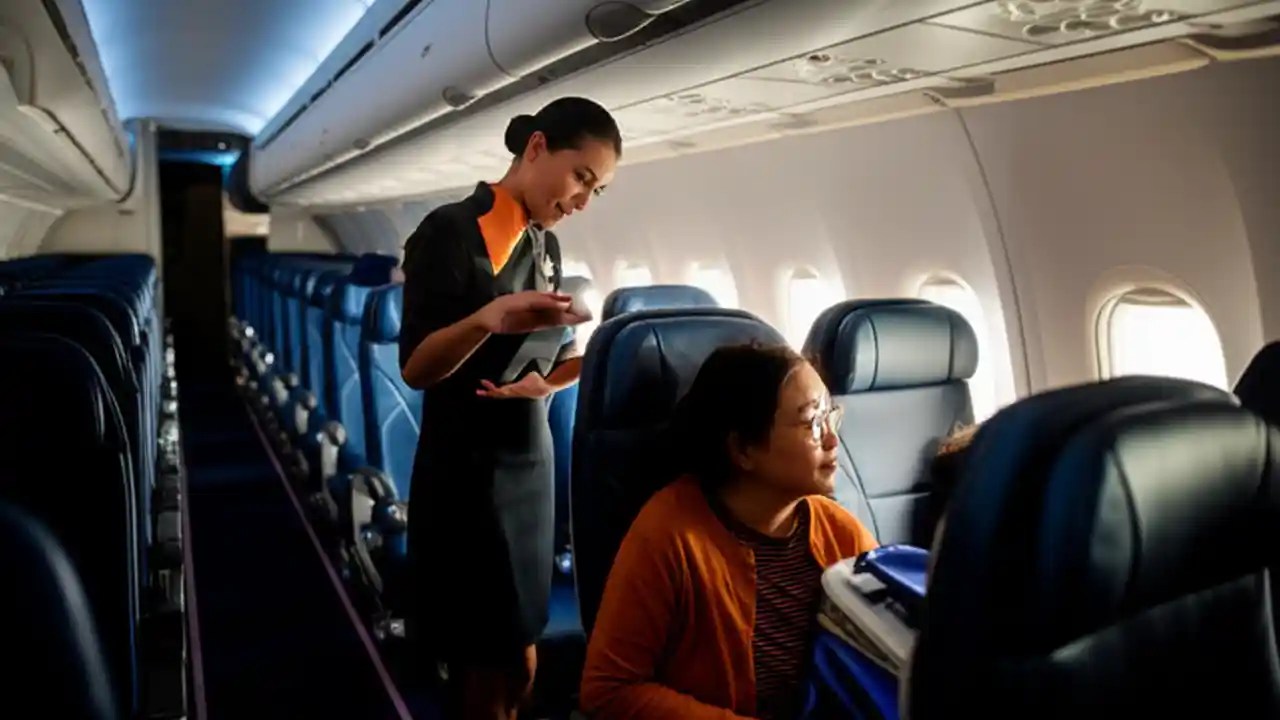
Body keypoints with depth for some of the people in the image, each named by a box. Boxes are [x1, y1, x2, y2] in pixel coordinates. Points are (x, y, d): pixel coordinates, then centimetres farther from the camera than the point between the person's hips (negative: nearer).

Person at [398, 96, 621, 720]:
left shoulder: (546, 245, 10)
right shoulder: (450, 231, -12)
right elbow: (416, 367, -18)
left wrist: (548, 381, -6)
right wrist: (486, 320, -35)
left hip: (531, 462, 7)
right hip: (465, 471, -7)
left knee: (520, 660, 12)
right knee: (486, 664, 0)